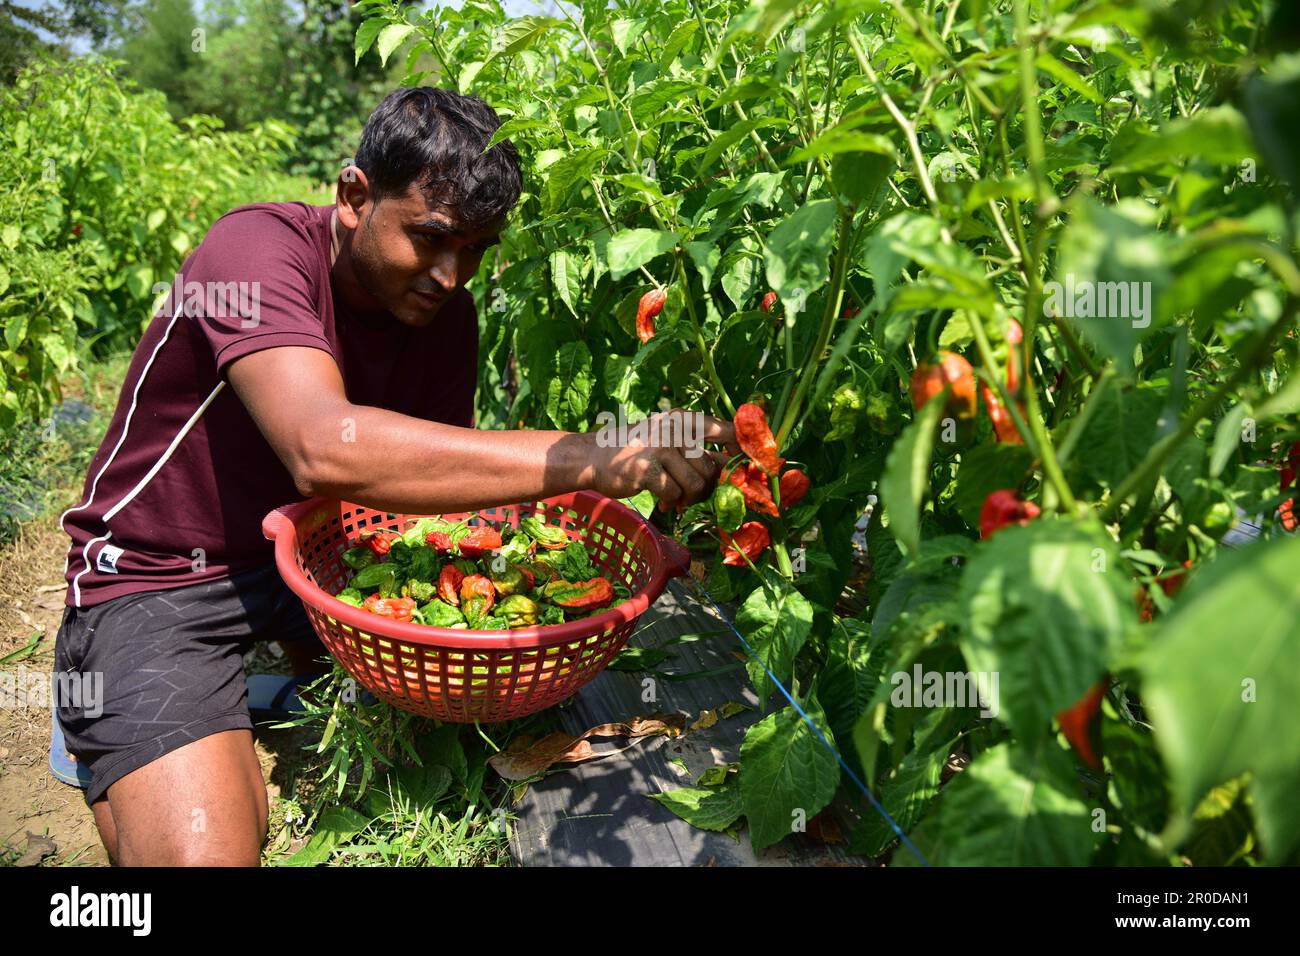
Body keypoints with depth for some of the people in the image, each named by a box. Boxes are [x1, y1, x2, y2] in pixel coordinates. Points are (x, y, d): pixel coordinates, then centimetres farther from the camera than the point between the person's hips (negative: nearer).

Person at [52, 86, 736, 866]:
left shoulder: (447, 315, -3)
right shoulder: (259, 251, -24)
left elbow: (444, 477, -2)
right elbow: (324, 449, -42)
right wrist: (589, 459, -46)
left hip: (311, 551, 7)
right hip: (161, 577, -6)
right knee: (203, 850, -25)